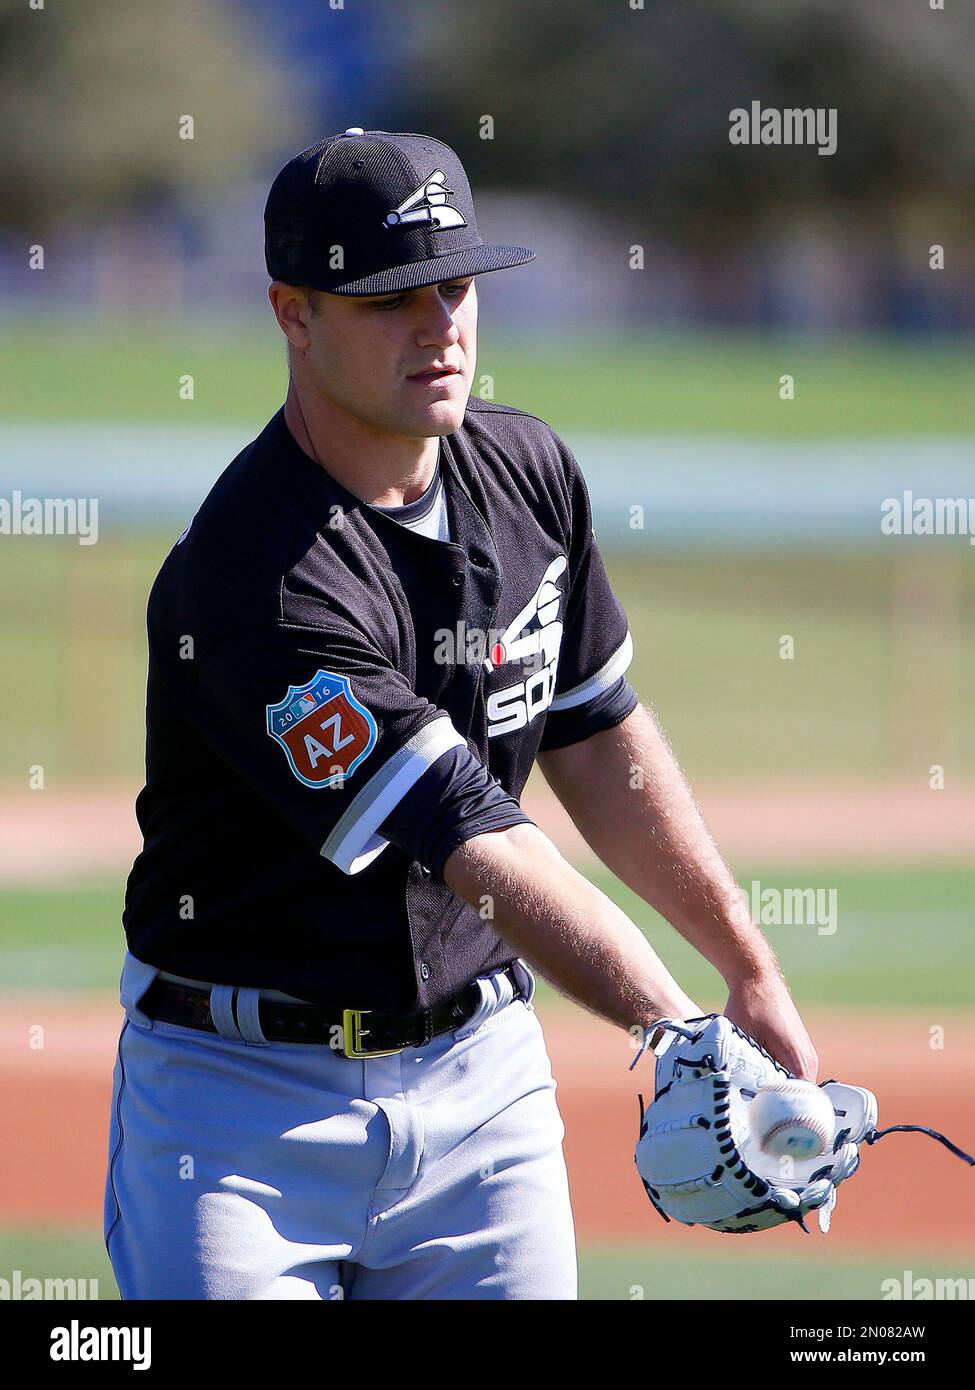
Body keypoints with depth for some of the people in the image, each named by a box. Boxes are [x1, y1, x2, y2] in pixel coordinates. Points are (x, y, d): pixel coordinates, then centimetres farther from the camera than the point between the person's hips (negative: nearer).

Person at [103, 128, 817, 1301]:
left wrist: (750, 972, 13)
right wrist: (687, 1038, -31)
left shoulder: (526, 470, 2)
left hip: (477, 1069, 6)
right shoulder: (256, 581, -23)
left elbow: (598, 741, 15)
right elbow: (480, 851, -27)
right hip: (245, 1092, -6)